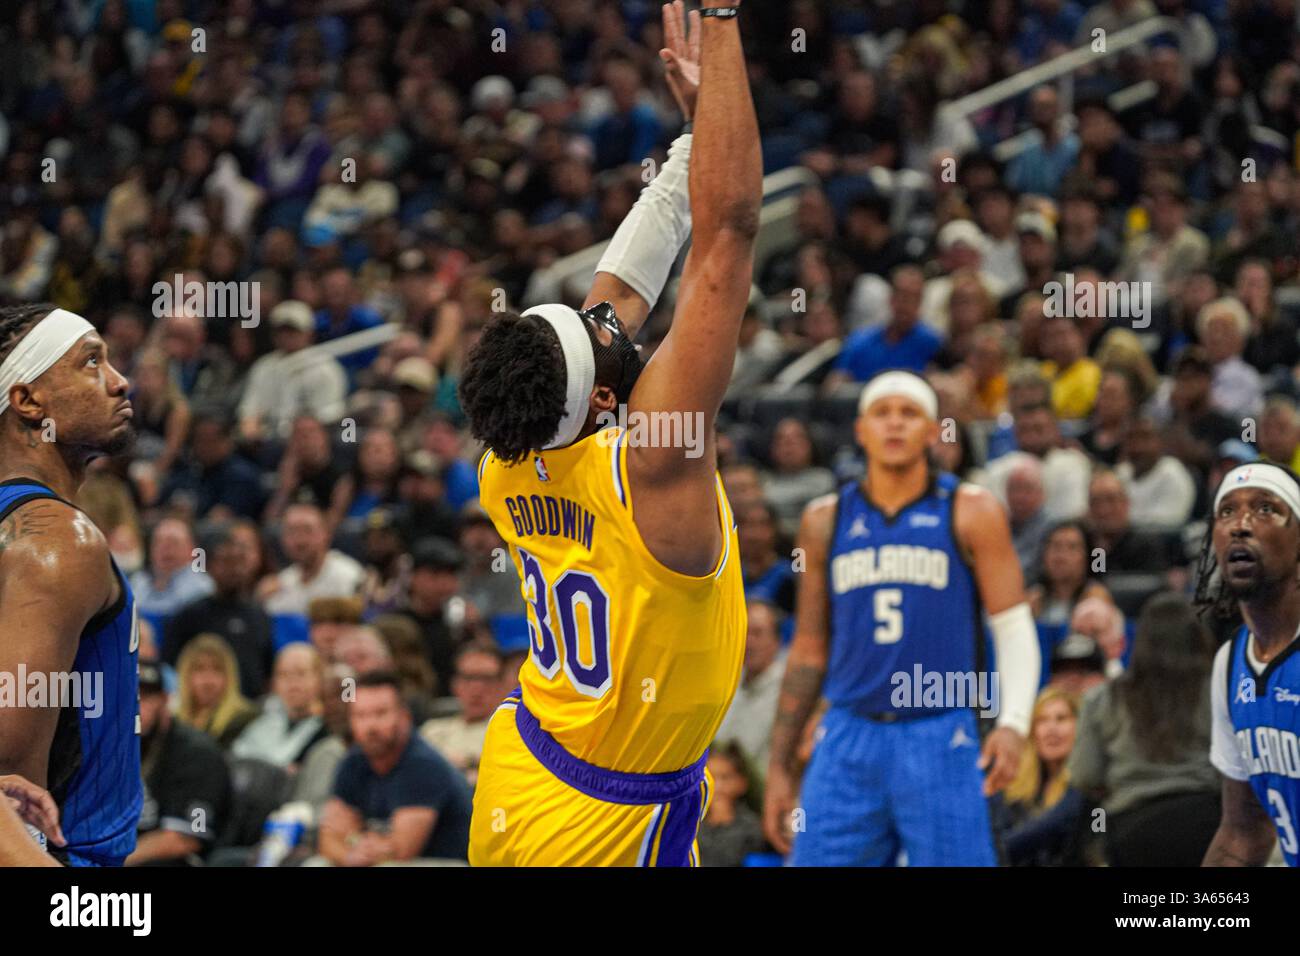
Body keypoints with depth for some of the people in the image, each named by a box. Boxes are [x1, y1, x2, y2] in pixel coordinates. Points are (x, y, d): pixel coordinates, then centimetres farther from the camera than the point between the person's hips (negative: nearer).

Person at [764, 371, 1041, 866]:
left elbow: (1015, 628, 0)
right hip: (849, 741, 3)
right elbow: (808, 649, 16)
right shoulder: (826, 520, 11)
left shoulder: (971, 513, 2)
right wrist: (779, 768, 12)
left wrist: (1014, 722, -16)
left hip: (940, 739, -3)